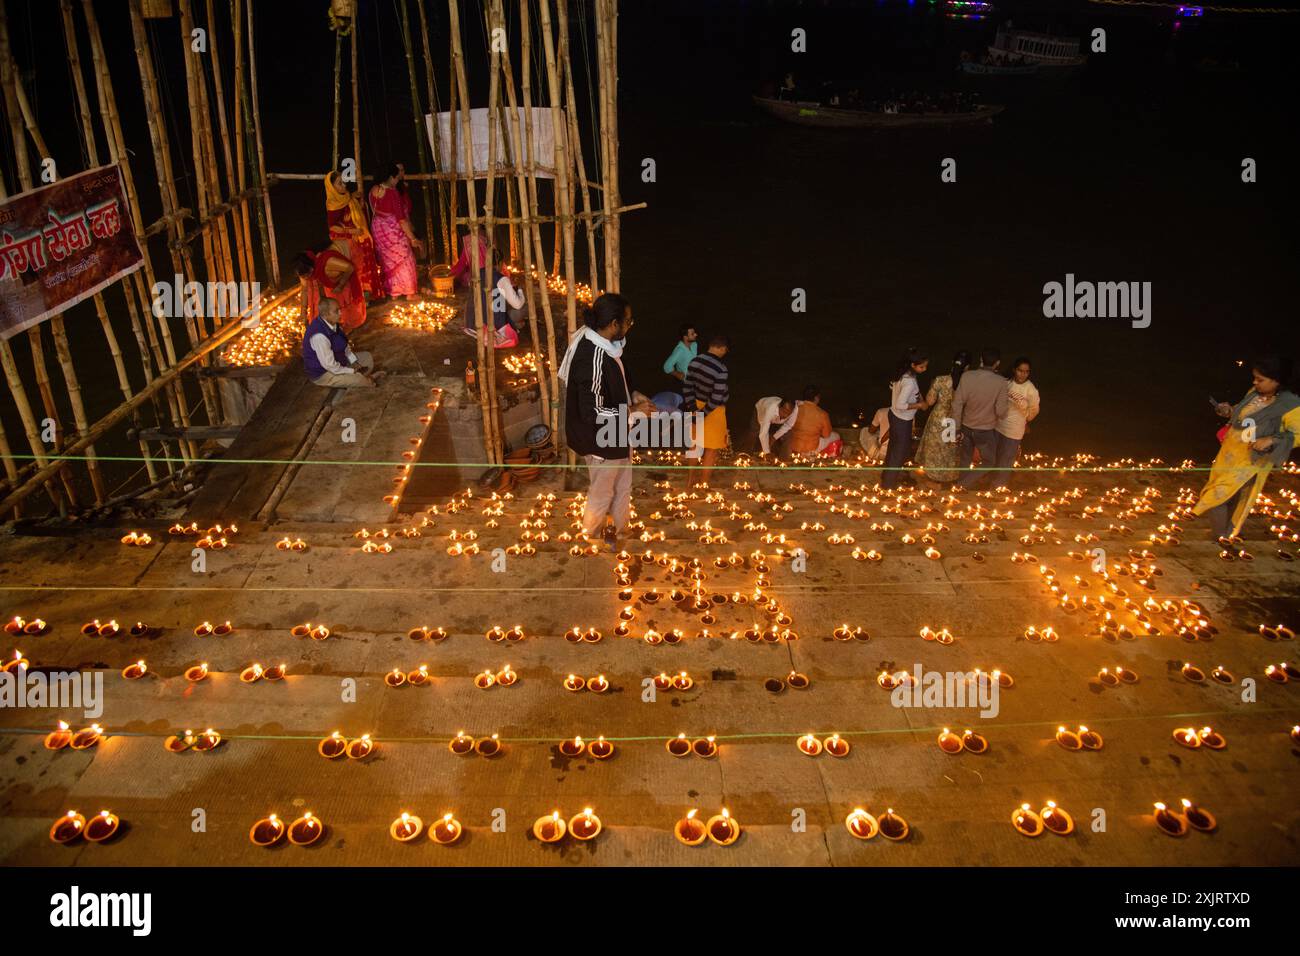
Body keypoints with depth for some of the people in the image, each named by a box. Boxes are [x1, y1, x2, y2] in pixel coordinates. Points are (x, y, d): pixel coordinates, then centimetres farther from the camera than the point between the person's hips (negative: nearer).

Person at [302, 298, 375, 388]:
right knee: (358, 379, -25)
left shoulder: (333, 324, -5)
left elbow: (344, 346, 11)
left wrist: (355, 362, -1)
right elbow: (330, 365, -30)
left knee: (367, 357, 11)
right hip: (322, 374, -10)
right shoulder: (319, 336, -33)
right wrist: (352, 371, -19)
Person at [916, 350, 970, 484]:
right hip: (957, 423, 0)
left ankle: (933, 474, 46)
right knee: (951, 451, 26)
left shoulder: (940, 380, -26)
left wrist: (932, 386, 0)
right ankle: (949, 477, 46)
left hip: (939, 421, 0)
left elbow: (930, 401, -14)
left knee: (935, 448, 26)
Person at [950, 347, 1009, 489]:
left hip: (967, 427, 3)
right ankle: (964, 483, 9)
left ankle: (964, 483, 39)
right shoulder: (1001, 382, -20)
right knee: (989, 461, 19)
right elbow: (1000, 411, -18)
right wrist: (1006, 402, 5)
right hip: (986, 430, -3)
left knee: (966, 459, 24)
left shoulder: (967, 376, -14)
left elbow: (957, 404, -11)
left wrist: (957, 429, -2)